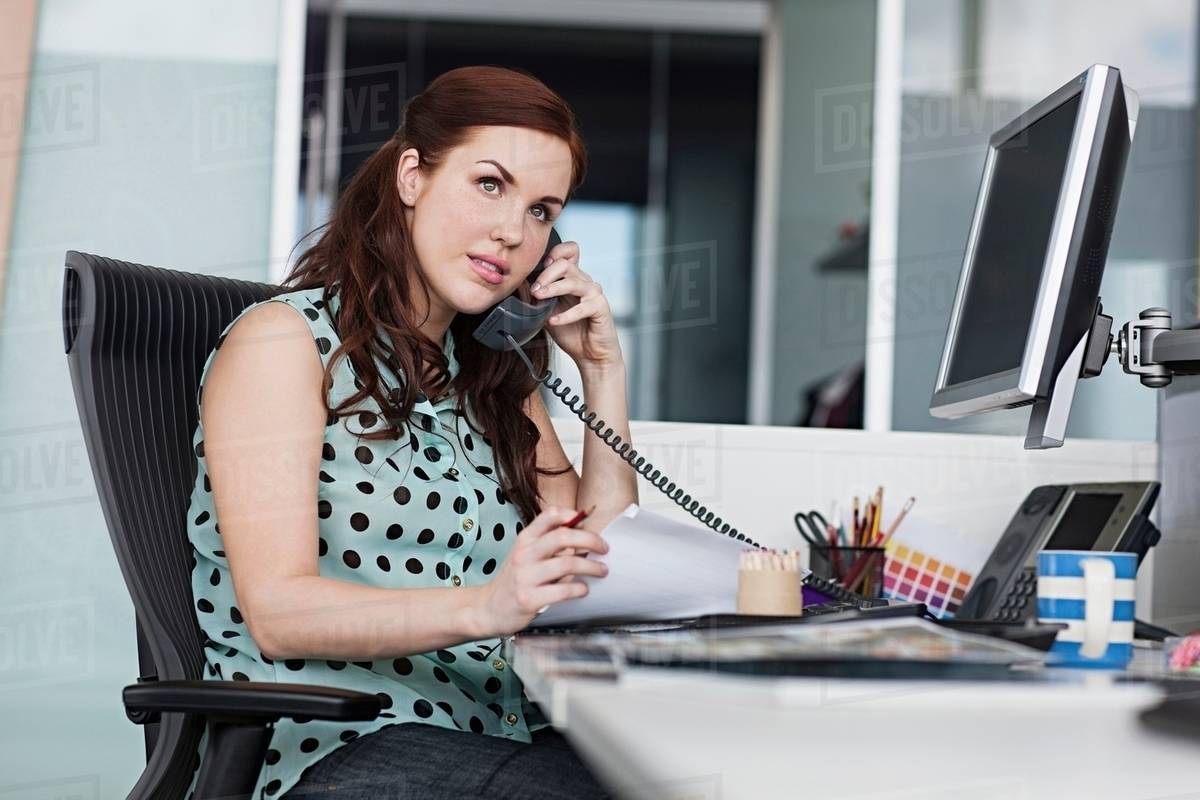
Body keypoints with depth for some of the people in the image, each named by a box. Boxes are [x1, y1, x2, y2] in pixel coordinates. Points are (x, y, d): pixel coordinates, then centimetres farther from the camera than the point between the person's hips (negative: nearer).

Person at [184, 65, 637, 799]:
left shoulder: (498, 374, 19)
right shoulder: (284, 340, -2)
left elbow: (596, 580, 13)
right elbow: (276, 611, -14)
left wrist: (603, 369, 8)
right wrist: (482, 607, -29)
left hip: (507, 732, 7)